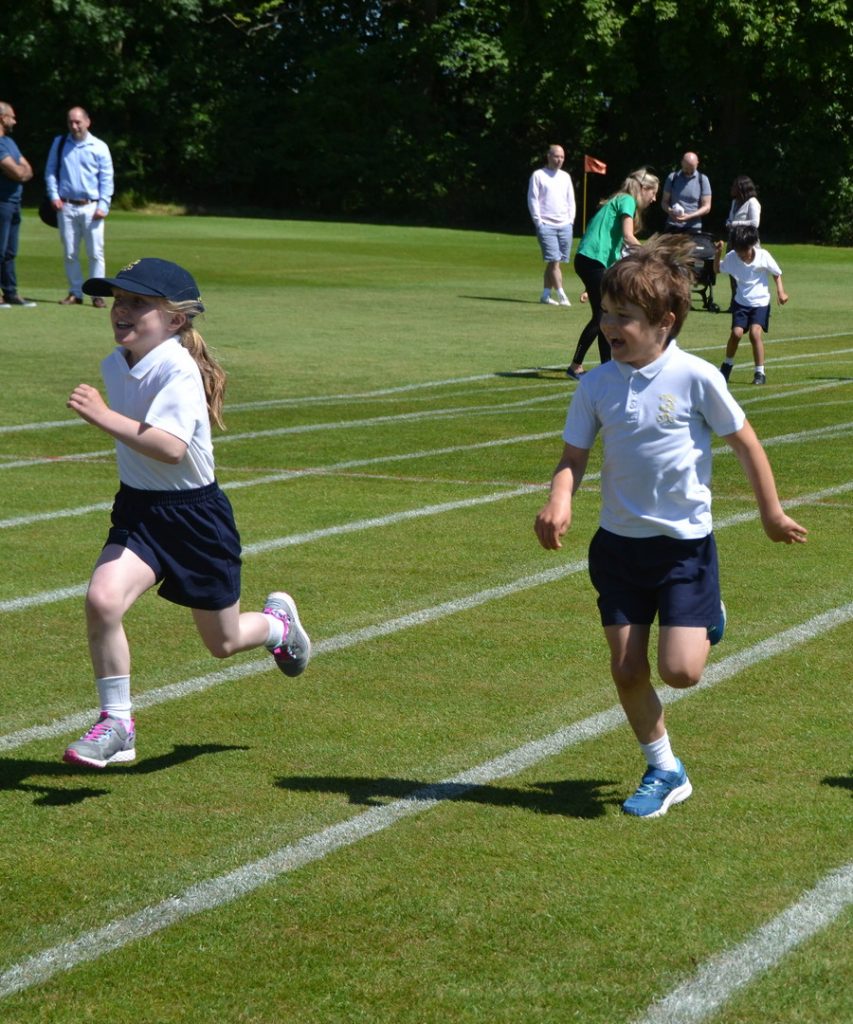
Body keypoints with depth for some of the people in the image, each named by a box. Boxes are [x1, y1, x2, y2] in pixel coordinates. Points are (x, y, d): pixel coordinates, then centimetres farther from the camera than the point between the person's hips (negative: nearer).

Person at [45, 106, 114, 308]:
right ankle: (75, 293, 13)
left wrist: (103, 206, -7)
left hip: (91, 208, -2)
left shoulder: (99, 147, 2)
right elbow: (50, 171, 13)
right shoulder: (59, 144, 9)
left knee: (95, 253, -5)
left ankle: (98, 294, -2)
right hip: (66, 207, 2)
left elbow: (106, 179, 1)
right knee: (70, 253, 5)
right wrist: (54, 195, -1)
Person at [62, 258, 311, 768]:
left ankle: (278, 621, 48)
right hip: (138, 510, 5)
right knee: (102, 599, -22)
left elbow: (171, 448, -41)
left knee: (224, 642, 12)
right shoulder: (116, 366, -2)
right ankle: (116, 724, -7)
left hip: (196, 514, -5)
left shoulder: (178, 371, -25)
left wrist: (104, 417, -46)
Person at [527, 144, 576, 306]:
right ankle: (561, 296, -14)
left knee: (553, 262, 4)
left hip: (565, 226, 5)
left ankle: (545, 295, 8)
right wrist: (538, 221, -8)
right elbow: (532, 200, -2)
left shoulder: (566, 176, 17)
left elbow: (571, 200, 19)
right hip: (546, 225, -5)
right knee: (554, 261, -12)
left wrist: (571, 220, 8)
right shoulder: (538, 175, 1)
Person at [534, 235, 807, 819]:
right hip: (620, 544, 4)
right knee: (627, 669, 3)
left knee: (680, 671, -11)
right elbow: (574, 457, 0)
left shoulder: (695, 377, -13)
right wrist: (560, 502, -21)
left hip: (685, 542, -3)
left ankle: (707, 622, 24)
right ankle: (665, 773, 23)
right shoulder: (596, 386, -4)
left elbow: (745, 442, -2)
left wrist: (772, 513, 4)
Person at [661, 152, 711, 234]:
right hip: (672, 227, 1)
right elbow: (664, 202, 7)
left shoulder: (702, 180, 0)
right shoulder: (672, 178, 4)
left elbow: (706, 207, -2)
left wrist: (689, 216, -18)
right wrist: (670, 211, -16)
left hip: (693, 228, -1)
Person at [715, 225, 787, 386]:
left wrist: (781, 291, -12)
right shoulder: (731, 257, -10)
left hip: (760, 302, -2)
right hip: (741, 301, 2)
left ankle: (760, 372, -9)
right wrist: (717, 255, -10)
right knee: (737, 333, -12)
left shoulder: (763, 256, -15)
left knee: (755, 333, -19)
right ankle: (727, 364, 14)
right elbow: (717, 269, 9)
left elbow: (776, 273, 1)